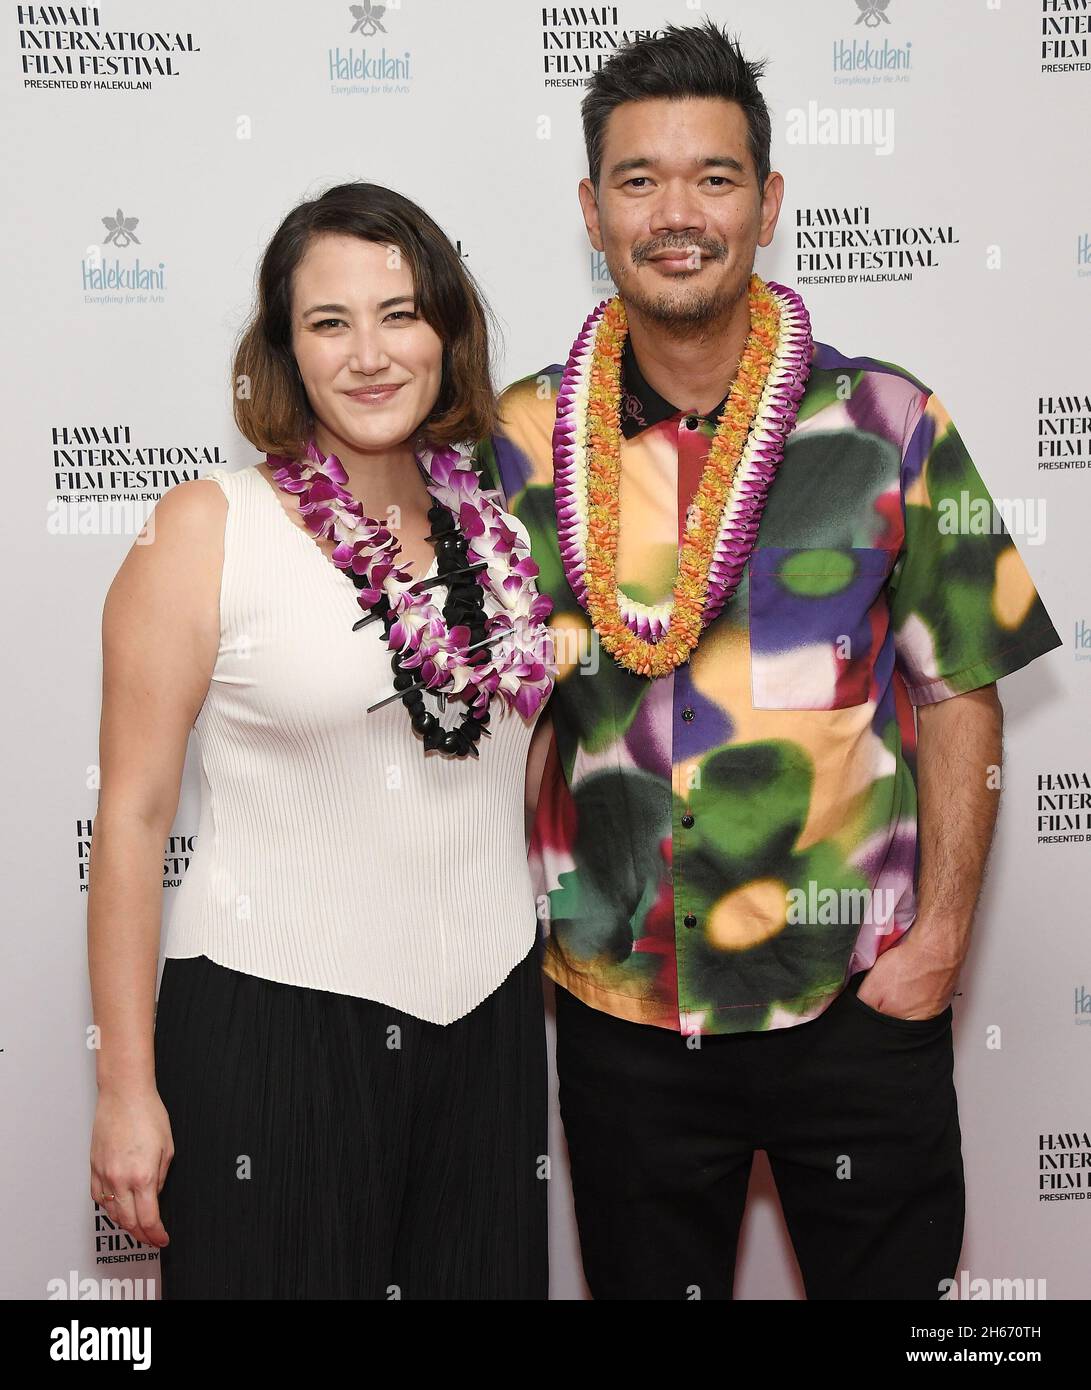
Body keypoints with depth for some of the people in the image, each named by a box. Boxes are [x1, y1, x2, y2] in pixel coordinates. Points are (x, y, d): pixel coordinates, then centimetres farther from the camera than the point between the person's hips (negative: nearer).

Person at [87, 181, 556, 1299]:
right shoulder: (210, 527, -6)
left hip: (487, 1013, 4)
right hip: (273, 1022, -4)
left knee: (485, 1276, 13)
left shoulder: (503, 524, 6)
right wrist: (126, 1088, -8)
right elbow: (132, 812, -7)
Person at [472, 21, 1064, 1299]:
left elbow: (957, 693, -1)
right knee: (644, 1279, 19)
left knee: (893, 1277, 14)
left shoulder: (888, 425, -5)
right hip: (618, 1000, 2)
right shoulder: (523, 439, -2)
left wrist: (939, 936, -5)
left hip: (860, 999, -1)